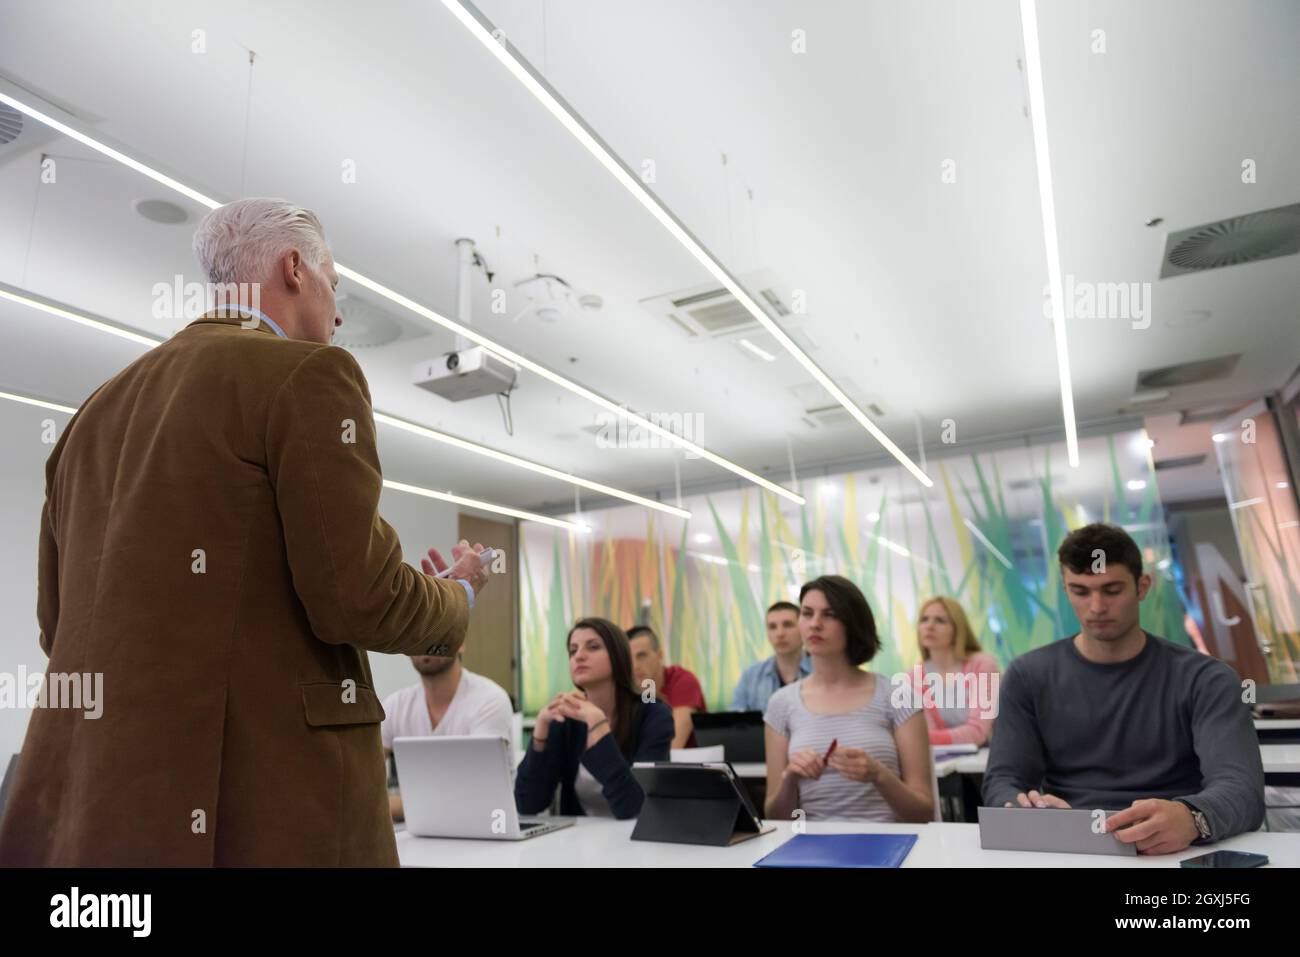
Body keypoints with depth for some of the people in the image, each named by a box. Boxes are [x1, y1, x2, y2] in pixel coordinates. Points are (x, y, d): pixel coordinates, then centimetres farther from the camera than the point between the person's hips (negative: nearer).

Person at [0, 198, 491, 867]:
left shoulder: (99, 407, 13)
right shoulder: (308, 374, -9)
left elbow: (61, 624, 15)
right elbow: (359, 599, -17)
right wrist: (457, 598, 4)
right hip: (264, 800, -7)